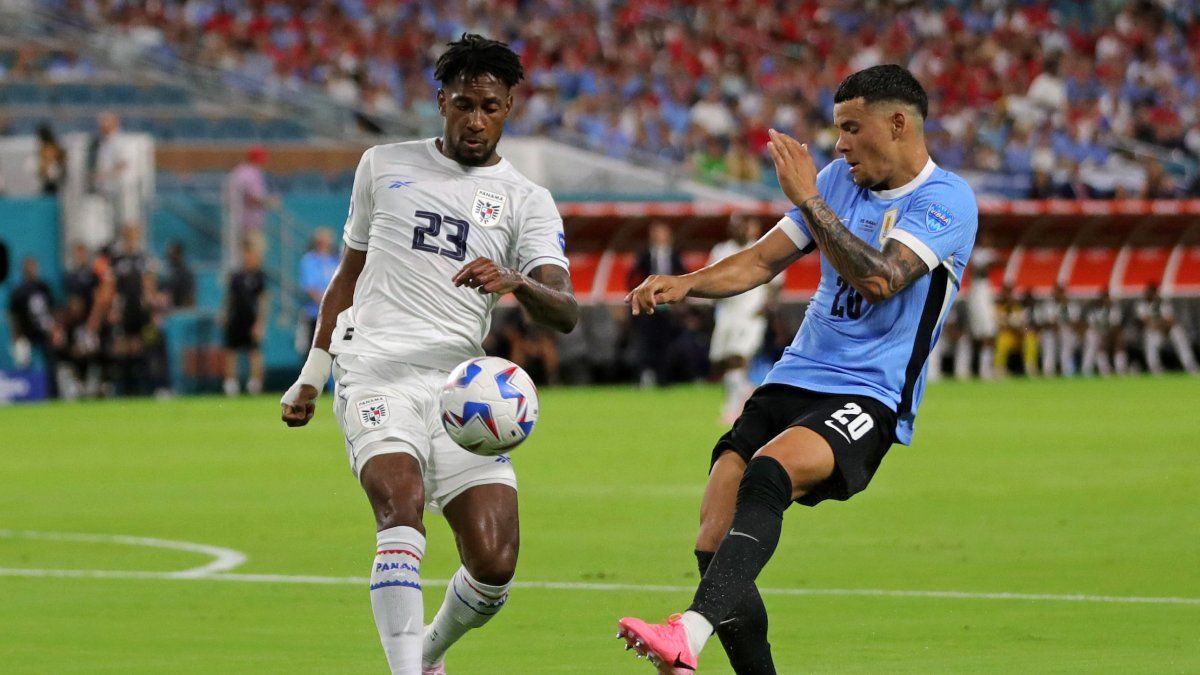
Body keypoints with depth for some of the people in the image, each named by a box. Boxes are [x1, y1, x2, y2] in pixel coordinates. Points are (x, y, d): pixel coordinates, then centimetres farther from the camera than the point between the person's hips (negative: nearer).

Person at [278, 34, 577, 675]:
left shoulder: (526, 201, 10)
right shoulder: (384, 166, 15)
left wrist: (515, 282, -25)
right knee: (402, 508, -28)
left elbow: (564, 311, -4)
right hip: (375, 373, -1)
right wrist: (310, 376, 23)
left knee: (495, 565, -8)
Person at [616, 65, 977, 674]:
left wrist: (807, 198, -18)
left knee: (767, 473, -35)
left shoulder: (947, 200, -7)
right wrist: (686, 284, -2)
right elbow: (764, 259, 16)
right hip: (791, 383, 7)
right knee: (712, 545, -9)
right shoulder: (839, 180, 15)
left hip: (868, 398, -7)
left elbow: (879, 279, -21)